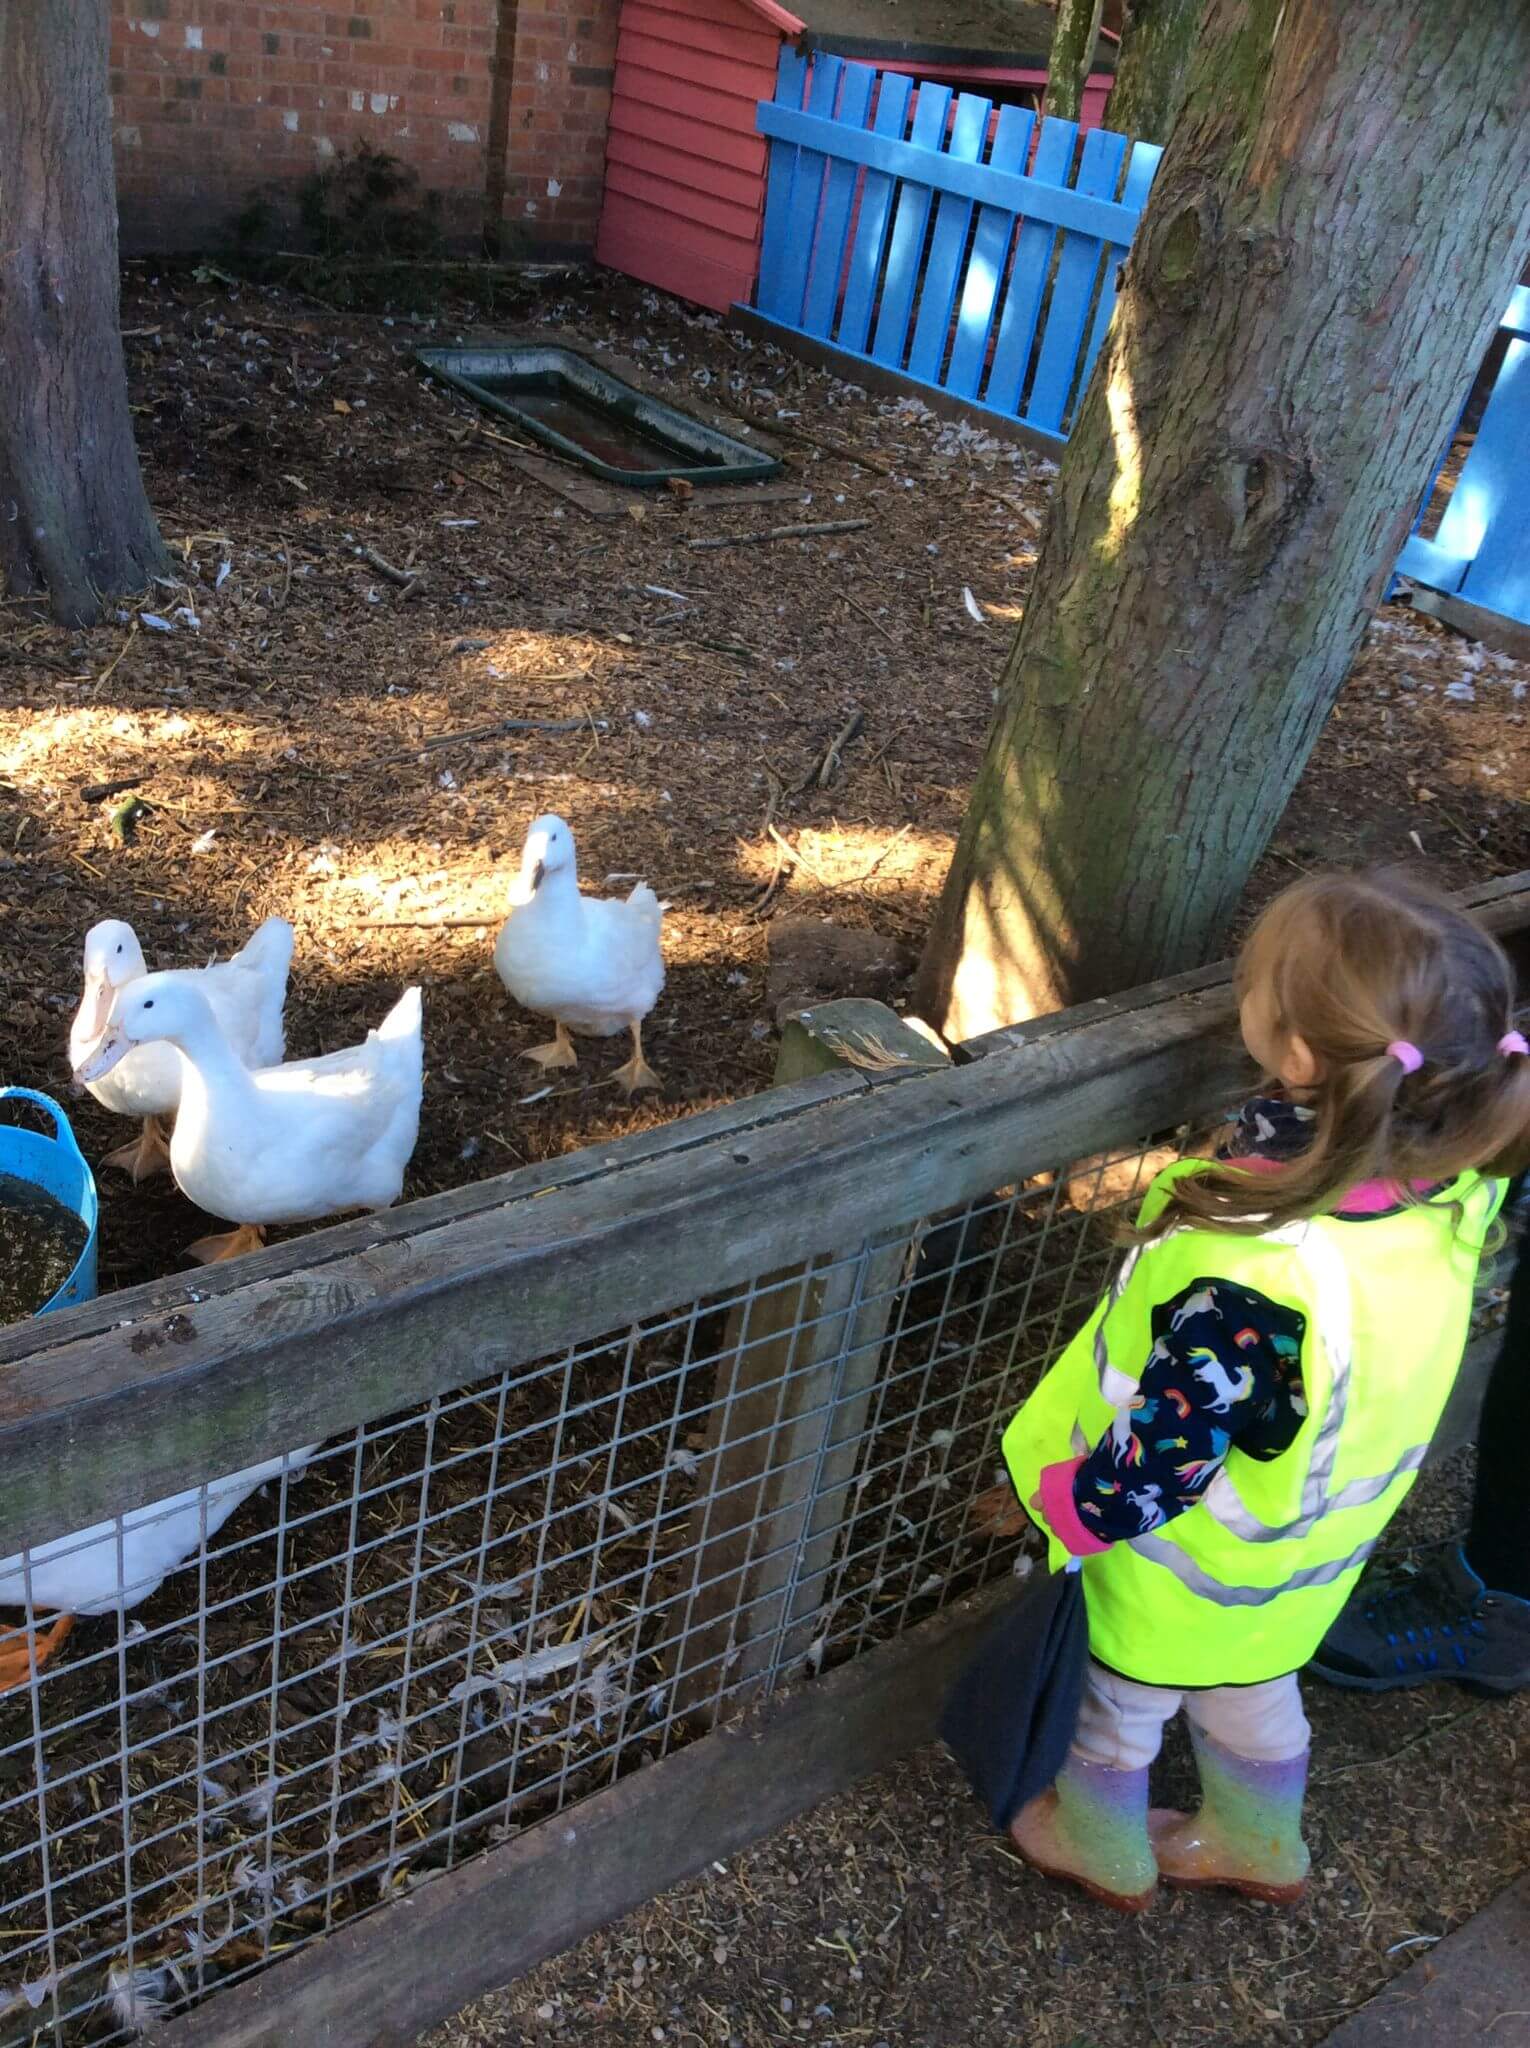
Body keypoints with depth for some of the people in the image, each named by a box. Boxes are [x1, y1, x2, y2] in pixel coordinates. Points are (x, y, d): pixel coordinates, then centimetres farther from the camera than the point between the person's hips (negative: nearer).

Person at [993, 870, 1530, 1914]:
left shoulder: (1250, 1275, -45)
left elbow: (1160, 1452, -29)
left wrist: (1064, 1507, -14)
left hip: (1188, 1564, -6)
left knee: (1121, 1701, 26)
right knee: (1251, 1688, 34)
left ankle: (1101, 1848, 55)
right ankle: (1259, 1845, 60)